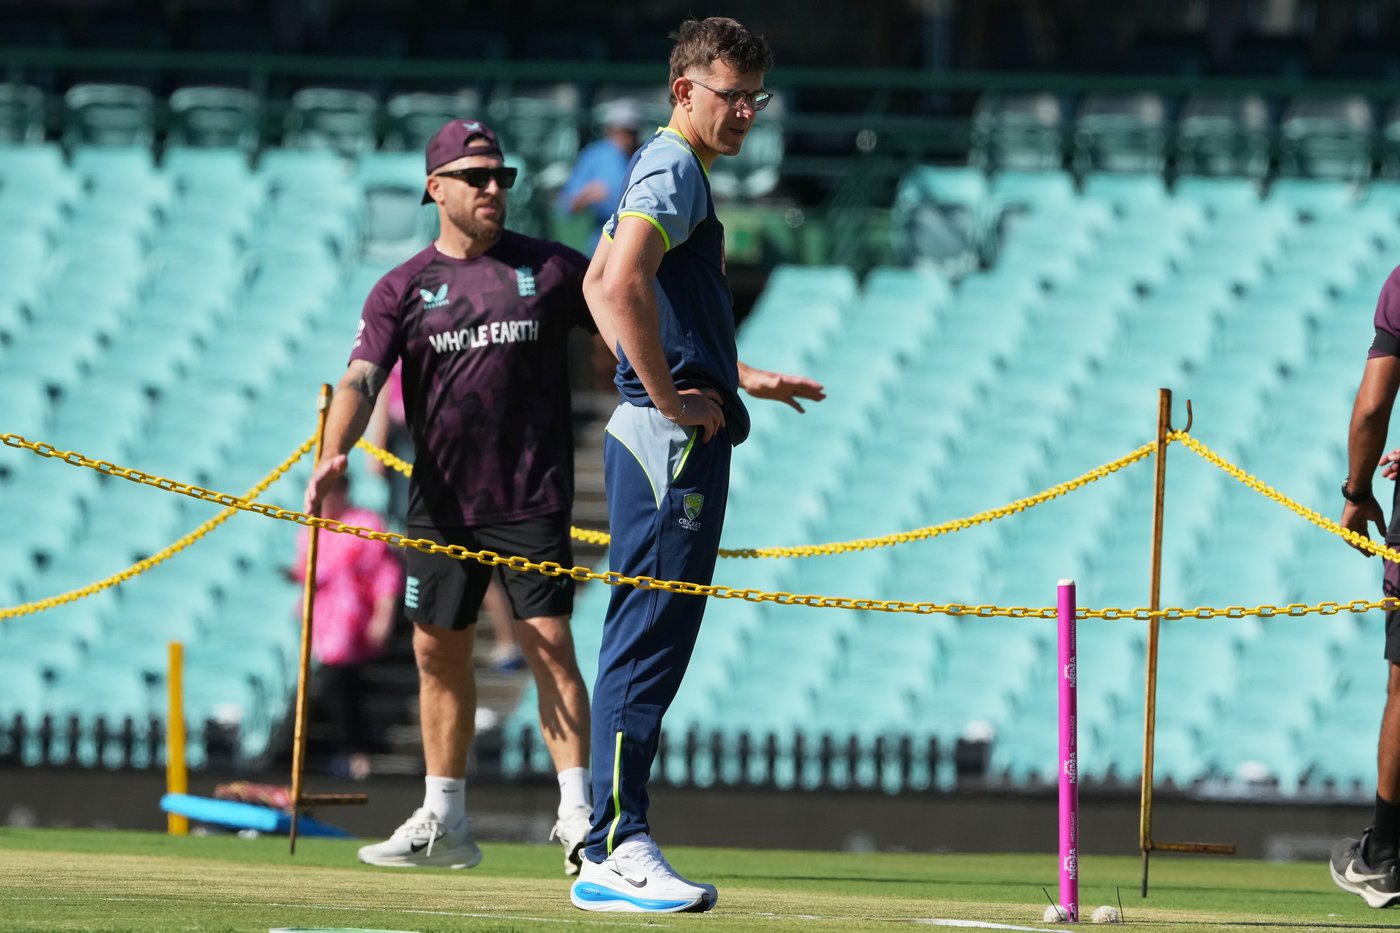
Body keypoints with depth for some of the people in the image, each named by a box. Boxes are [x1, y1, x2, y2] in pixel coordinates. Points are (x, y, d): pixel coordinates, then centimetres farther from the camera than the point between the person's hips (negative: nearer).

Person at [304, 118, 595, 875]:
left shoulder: (550, 269, 4)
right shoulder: (404, 288, 4)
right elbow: (362, 378, -8)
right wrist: (334, 452, -27)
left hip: (531, 499, -2)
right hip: (440, 501, 3)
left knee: (548, 641, -12)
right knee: (438, 650, 8)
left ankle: (577, 813, -13)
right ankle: (443, 821, 19)